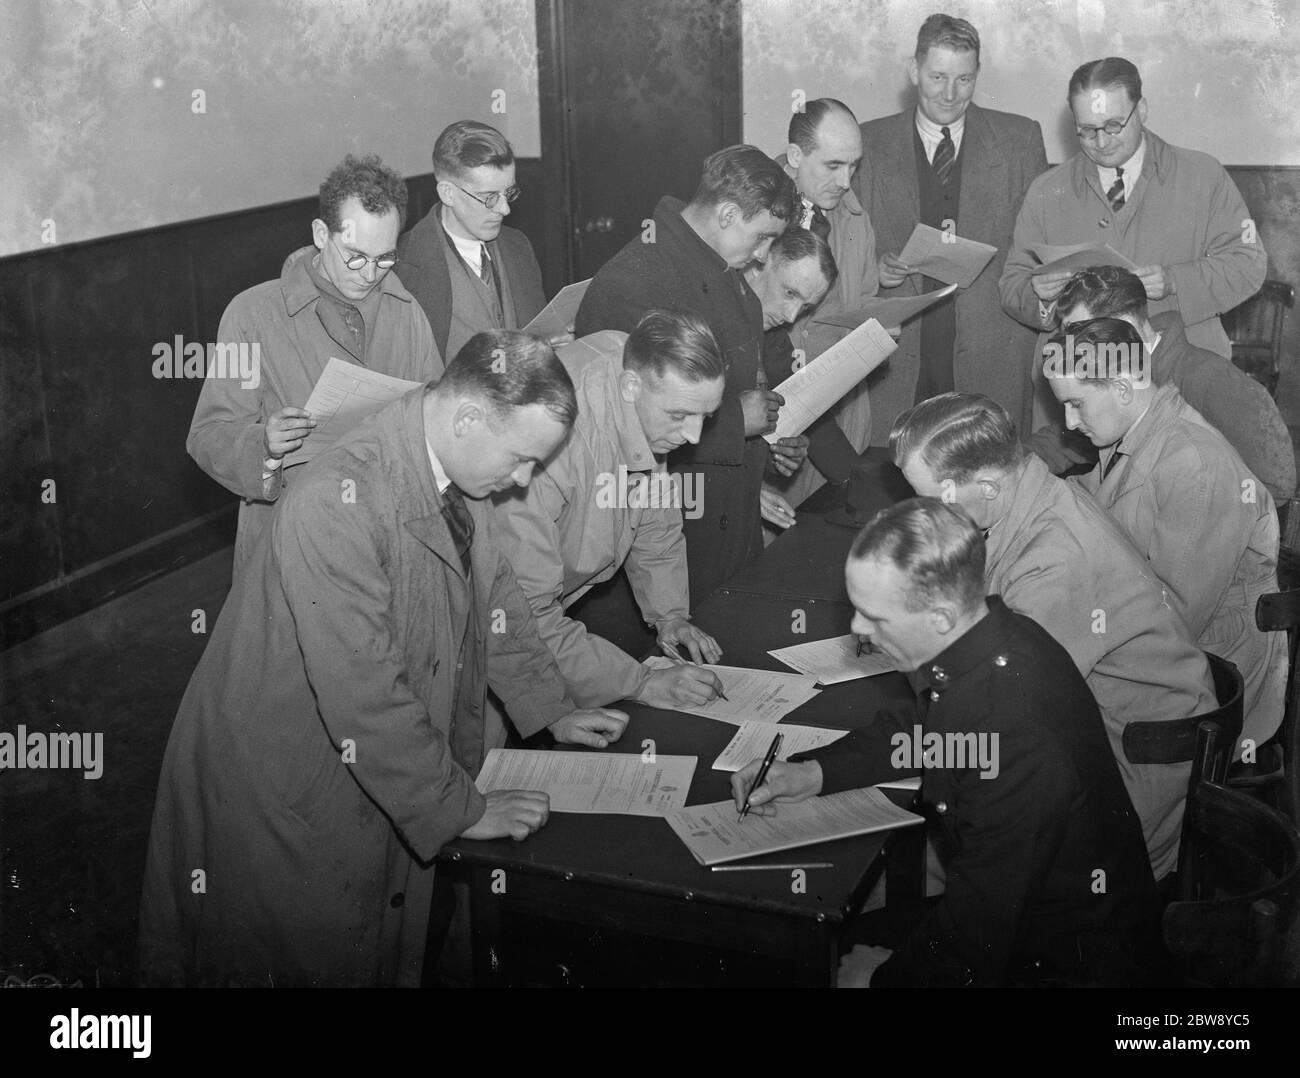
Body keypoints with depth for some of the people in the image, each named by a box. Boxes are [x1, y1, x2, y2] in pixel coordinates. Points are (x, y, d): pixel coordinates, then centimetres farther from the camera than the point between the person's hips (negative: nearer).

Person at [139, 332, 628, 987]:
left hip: (389, 784, 7)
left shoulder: (456, 471, -4)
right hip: (285, 800, -7)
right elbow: (364, 696, -30)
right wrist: (461, 810, -20)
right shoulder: (338, 503, -31)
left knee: (386, 950, 18)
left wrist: (553, 712, 9)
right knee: (318, 958, 10)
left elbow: (492, 594, 12)